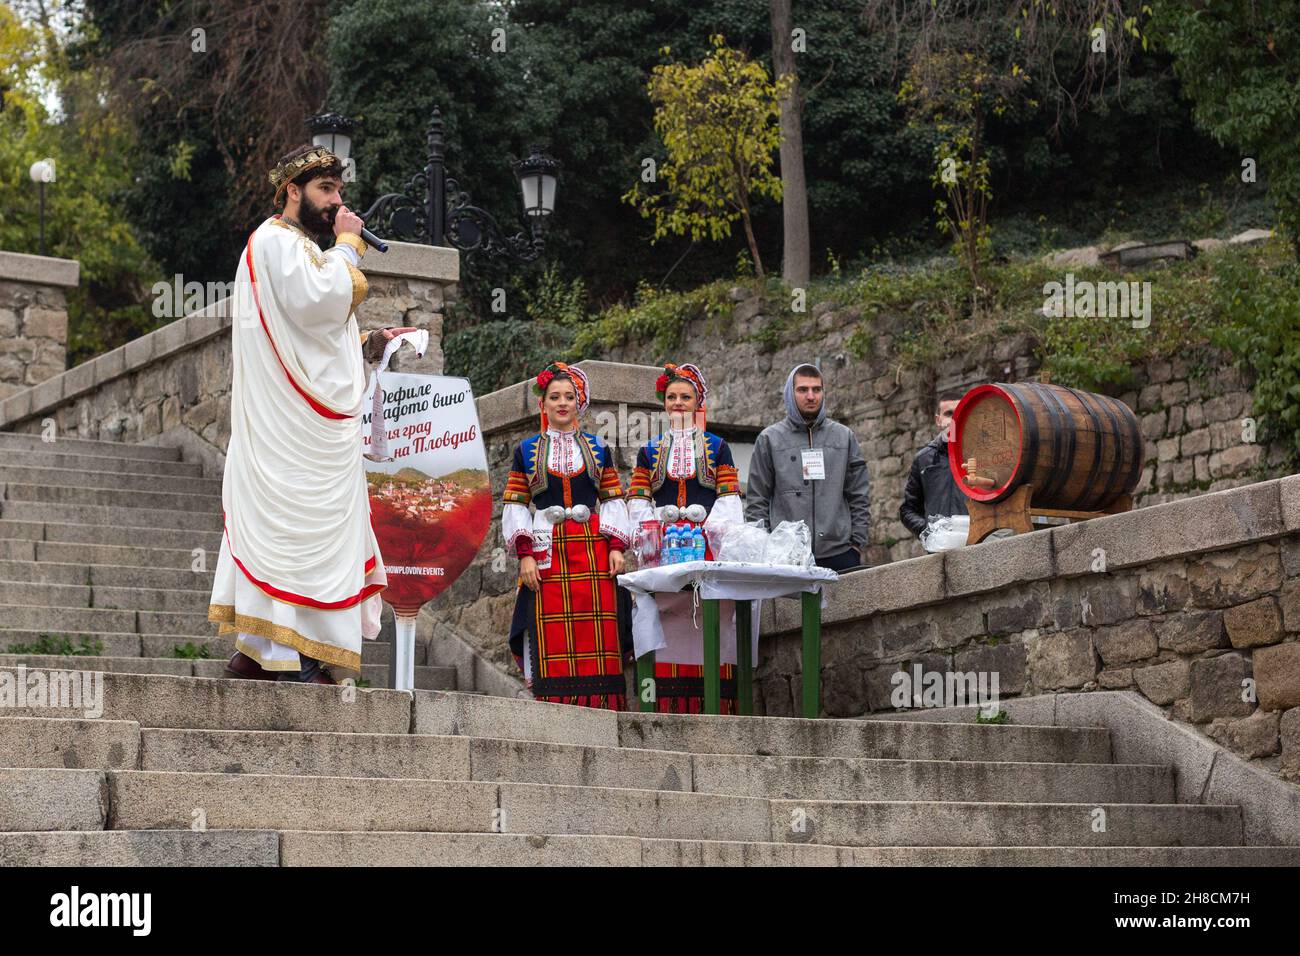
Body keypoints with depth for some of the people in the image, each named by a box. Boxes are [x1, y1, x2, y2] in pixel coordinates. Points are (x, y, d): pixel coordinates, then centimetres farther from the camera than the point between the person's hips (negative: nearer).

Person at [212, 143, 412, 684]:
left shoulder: (301, 249, 27)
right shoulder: (276, 241, -5)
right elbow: (320, 302, -21)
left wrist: (369, 343, 14)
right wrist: (348, 245, -8)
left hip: (317, 429, 10)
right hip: (289, 425, -10)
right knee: (291, 523, -14)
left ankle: (255, 653, 6)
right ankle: (285, 658, -17)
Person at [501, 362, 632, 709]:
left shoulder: (598, 449, 14)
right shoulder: (527, 450, 11)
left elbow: (613, 500, 11)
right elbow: (514, 504, 6)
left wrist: (616, 547, -2)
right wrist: (525, 554, -5)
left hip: (593, 549, 1)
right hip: (547, 550, -1)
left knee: (597, 632, -5)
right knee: (552, 636, -6)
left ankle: (599, 706, -4)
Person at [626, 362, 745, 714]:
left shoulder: (717, 447, 12)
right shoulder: (650, 450, 16)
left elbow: (729, 497, 4)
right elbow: (638, 500, 10)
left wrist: (713, 532, -10)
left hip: (707, 543, -1)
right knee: (667, 618, -6)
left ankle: (710, 708, -7)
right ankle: (668, 707, -6)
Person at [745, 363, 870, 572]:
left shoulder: (844, 437, 13)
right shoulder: (770, 439, 7)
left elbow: (859, 497, 13)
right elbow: (756, 500, 6)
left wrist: (857, 542, 5)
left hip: (839, 554, 2)